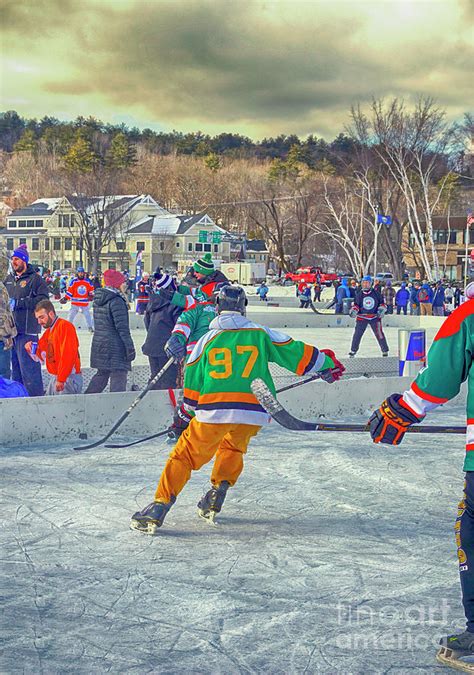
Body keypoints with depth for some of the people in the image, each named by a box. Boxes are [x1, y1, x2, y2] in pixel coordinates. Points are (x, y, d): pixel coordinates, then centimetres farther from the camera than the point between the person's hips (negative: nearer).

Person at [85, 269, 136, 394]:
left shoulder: (98, 300, 12)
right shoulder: (117, 301, -15)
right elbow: (122, 328, -18)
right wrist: (130, 348, -15)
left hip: (99, 345, 9)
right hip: (115, 348, -9)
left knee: (102, 374, 21)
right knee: (118, 379, -4)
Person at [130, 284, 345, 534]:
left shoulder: (209, 338, 9)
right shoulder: (260, 334, 9)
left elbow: (192, 378, 14)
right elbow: (295, 353, 13)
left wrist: (193, 406, 31)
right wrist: (326, 363, 28)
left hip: (213, 410, -1)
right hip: (254, 412, 1)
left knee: (186, 453, 8)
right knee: (233, 448, 29)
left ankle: (159, 507, -2)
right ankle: (214, 500, 21)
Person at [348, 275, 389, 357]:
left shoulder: (376, 293, -1)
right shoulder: (359, 294, 2)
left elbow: (382, 302, 8)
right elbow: (356, 304, 8)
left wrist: (381, 310, -7)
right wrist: (353, 310, -9)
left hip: (374, 317, -1)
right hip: (362, 317, 1)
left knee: (379, 334, -2)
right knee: (357, 334, -2)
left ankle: (385, 350, 10)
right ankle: (353, 350, 11)